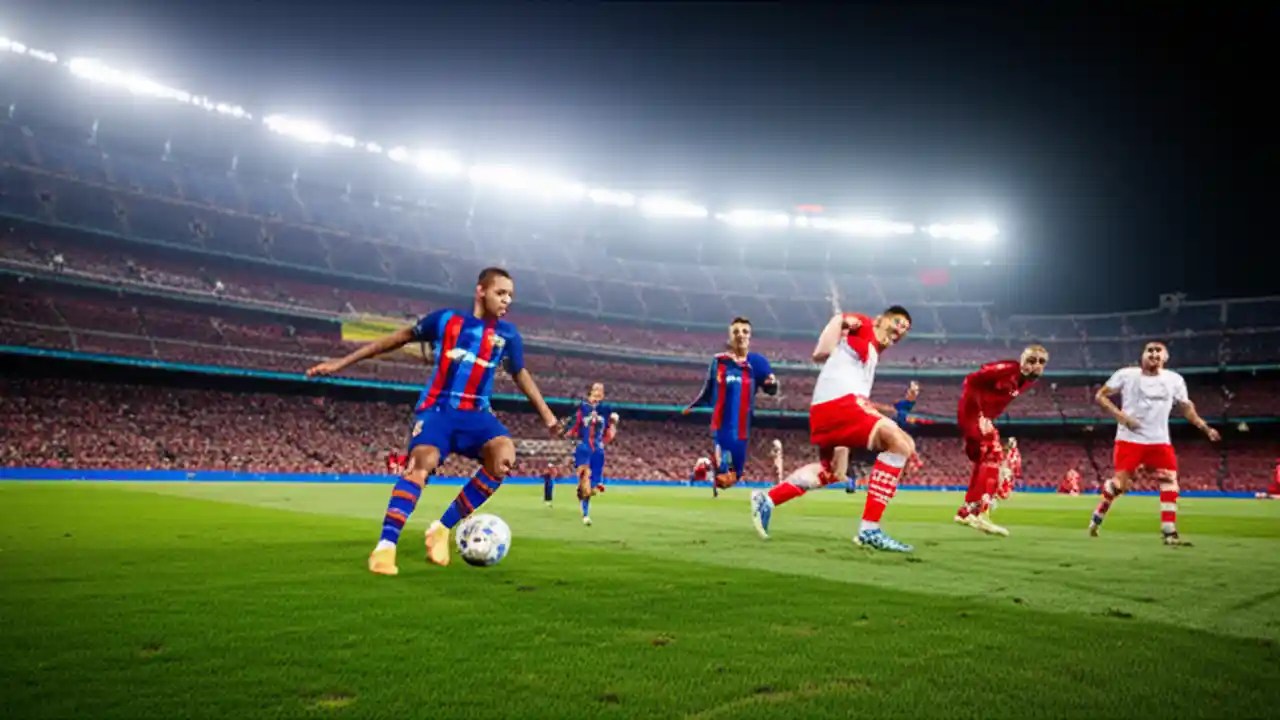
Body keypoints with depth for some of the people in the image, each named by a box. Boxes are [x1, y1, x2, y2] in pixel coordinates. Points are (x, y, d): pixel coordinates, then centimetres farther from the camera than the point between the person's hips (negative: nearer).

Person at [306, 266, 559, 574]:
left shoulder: (507, 335, 5)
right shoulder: (446, 320, 0)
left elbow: (521, 374, 21)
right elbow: (401, 337, 10)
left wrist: (546, 414, 22)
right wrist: (342, 362, 11)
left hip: (476, 413, 2)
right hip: (437, 408, -2)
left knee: (505, 455, -27)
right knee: (422, 462, -30)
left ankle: (442, 528, -16)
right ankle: (385, 546, -26)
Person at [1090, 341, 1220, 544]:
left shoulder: (1175, 380, 7)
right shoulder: (1126, 374, -3)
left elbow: (1186, 408, 15)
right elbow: (1100, 396, 0)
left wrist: (1206, 429, 2)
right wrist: (1120, 416, -13)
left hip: (1159, 441, 4)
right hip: (1129, 439, -3)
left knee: (1170, 481, -9)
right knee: (1121, 483, -9)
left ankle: (1169, 532, -4)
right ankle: (1098, 515, 17)